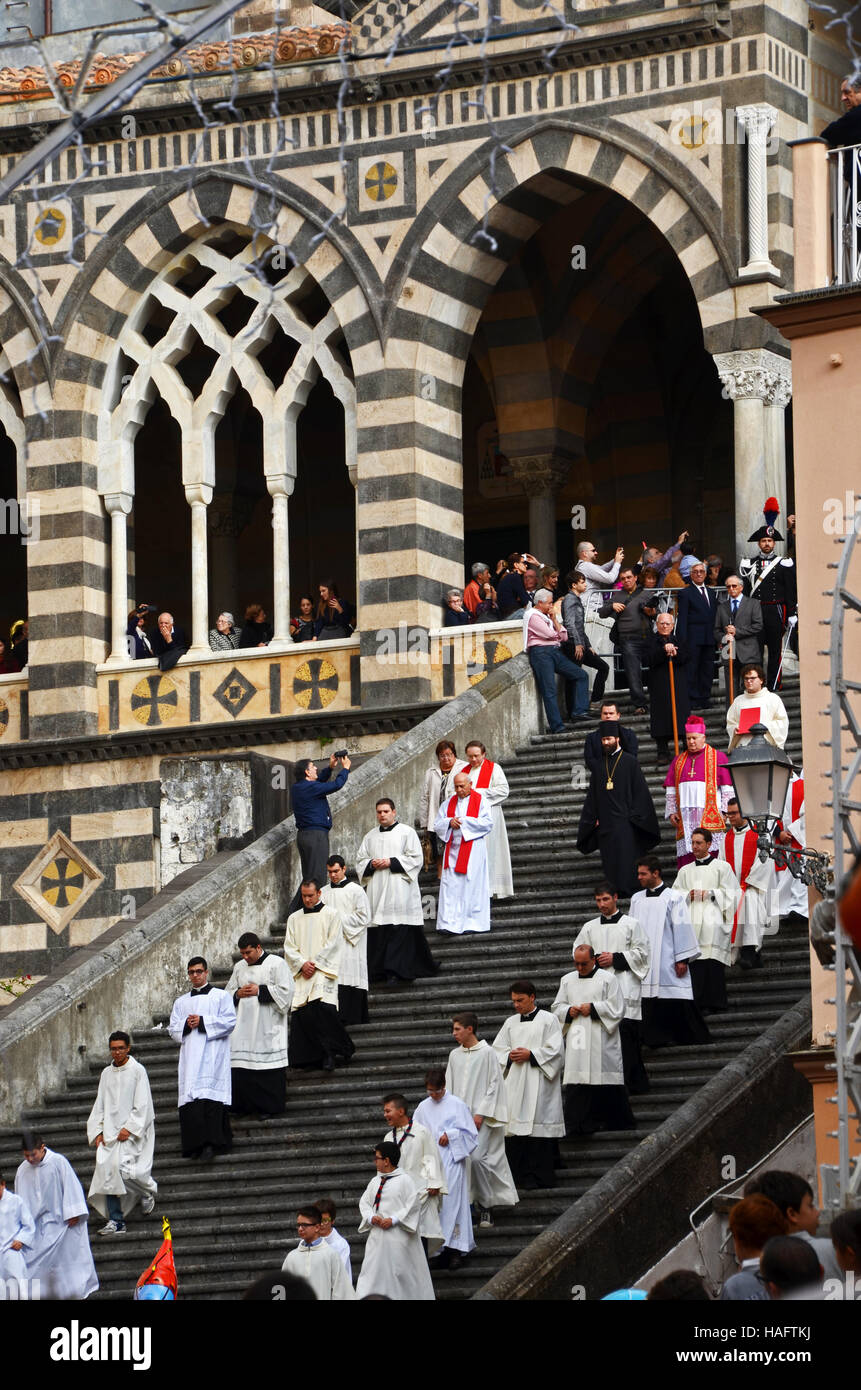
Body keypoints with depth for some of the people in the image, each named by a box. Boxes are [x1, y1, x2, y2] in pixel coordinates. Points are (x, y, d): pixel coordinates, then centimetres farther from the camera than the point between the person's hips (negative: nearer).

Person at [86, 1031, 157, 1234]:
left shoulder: (137, 1071, -3)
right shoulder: (106, 1074, 14)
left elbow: (142, 1105, -8)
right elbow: (99, 1105, 16)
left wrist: (129, 1128, -16)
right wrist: (98, 1131, 5)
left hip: (130, 1133, -5)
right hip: (110, 1133, 5)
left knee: (122, 1167, -20)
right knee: (107, 1173, -5)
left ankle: (147, 1192, 10)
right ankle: (116, 1222, -2)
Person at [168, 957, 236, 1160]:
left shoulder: (221, 996, 10)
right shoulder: (181, 1002, 23)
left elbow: (229, 1021, -1)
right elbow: (173, 1028, 17)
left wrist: (203, 1022, -8)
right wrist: (187, 1024, -4)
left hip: (212, 1053, -5)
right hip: (190, 1055, 5)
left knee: (209, 1095, -18)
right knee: (190, 1098, -7)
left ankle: (211, 1143, -25)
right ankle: (195, 1144, -9)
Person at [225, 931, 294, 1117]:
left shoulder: (276, 964, -2)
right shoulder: (239, 967, 15)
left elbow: (285, 990, -7)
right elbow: (228, 992, 20)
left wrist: (259, 991, -11)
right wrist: (238, 994, -2)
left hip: (267, 1025, -5)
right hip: (244, 1024, 5)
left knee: (268, 1069, -8)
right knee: (240, 1066, -1)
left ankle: (269, 1107, -3)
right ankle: (244, 1106, 4)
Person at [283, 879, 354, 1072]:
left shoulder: (331, 915, 6)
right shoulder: (294, 918, 17)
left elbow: (332, 943, -2)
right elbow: (289, 947, 11)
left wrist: (314, 964, -10)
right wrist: (302, 964, -6)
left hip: (323, 970, -4)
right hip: (301, 973, 4)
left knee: (322, 1007, -22)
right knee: (300, 1011, -6)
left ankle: (332, 1052, -18)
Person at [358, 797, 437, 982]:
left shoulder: (407, 832, 5)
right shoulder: (370, 837, 19)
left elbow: (416, 858, -2)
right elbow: (360, 861, 19)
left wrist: (391, 862, -11)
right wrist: (371, 864, -4)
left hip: (399, 889, -4)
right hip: (376, 890, 4)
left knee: (398, 930, -12)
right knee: (378, 930, -2)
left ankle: (394, 970, -15)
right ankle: (379, 969, 0)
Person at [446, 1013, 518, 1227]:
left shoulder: (487, 1053, -5)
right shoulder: (455, 1055, 13)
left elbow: (494, 1084, -7)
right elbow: (449, 1088, 16)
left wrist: (480, 1113, -13)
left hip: (481, 1117, -6)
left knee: (477, 1157, -17)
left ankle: (485, 1204, -3)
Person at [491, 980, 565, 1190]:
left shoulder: (548, 1020, 1)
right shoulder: (511, 1023, 17)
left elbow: (555, 1050, -5)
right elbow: (497, 1048, 18)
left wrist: (530, 1055, -13)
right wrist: (510, 1056, -2)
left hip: (538, 1083, -5)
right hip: (515, 1084, 5)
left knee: (537, 1130, -10)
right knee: (515, 1131, -2)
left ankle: (538, 1179, -11)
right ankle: (520, 1179, 0)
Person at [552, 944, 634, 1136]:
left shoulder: (607, 979, 1)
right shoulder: (567, 980, 15)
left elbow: (616, 1009, -3)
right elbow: (557, 1007, 18)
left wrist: (593, 1009, -11)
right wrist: (569, 1011, -3)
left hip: (601, 1042, -4)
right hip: (576, 1042, 4)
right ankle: (576, 1125, -7)